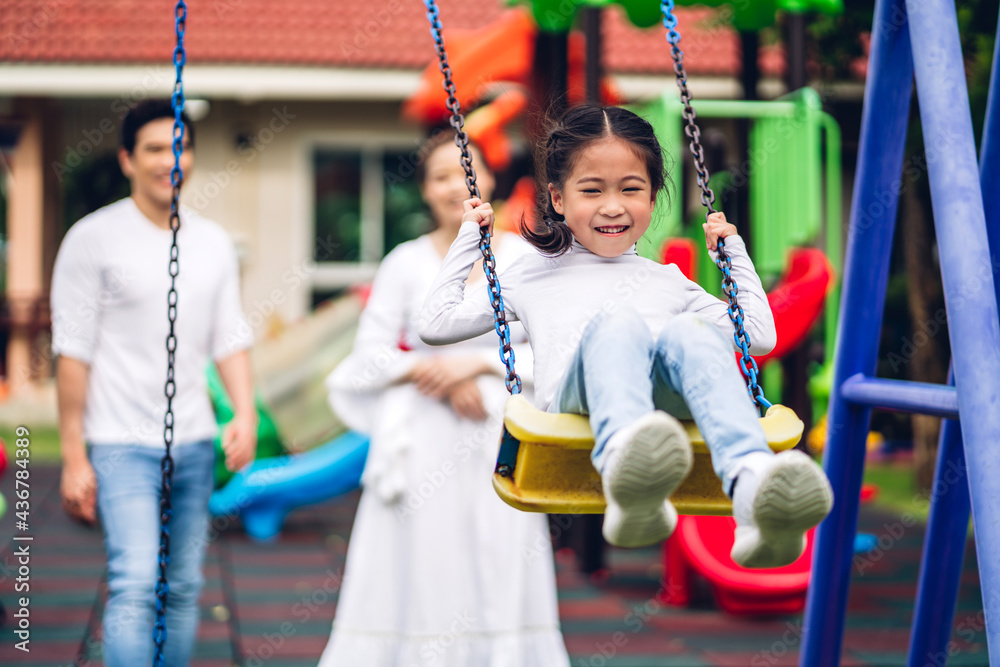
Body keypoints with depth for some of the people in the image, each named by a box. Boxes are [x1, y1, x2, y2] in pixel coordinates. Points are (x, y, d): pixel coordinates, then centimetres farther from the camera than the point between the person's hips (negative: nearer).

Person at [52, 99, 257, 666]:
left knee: (183, 590, 8)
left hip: (194, 444, 5)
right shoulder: (93, 239, -4)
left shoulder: (214, 242, 11)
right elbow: (73, 351, -5)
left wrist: (246, 413, -5)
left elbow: (230, 338, 13)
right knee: (136, 586, -16)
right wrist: (74, 457, -7)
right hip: (123, 444, -5)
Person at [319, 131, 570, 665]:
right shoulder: (406, 263, 2)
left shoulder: (524, 257, 5)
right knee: (422, 570, -3)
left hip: (500, 444, 1)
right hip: (425, 445, -1)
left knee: (500, 575, 1)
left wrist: (477, 362, -9)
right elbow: (370, 355, 1)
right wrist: (432, 371, -11)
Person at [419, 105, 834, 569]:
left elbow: (760, 335, 40)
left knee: (687, 332, -35)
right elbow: (437, 324, 31)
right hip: (575, 392, -2)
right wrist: (468, 238, 35)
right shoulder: (534, 276, 36)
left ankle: (752, 483, -65)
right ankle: (626, 460, -72)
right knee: (619, 321, -37)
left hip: (666, 392, 2)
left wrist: (733, 251, 41)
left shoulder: (668, 280, 40)